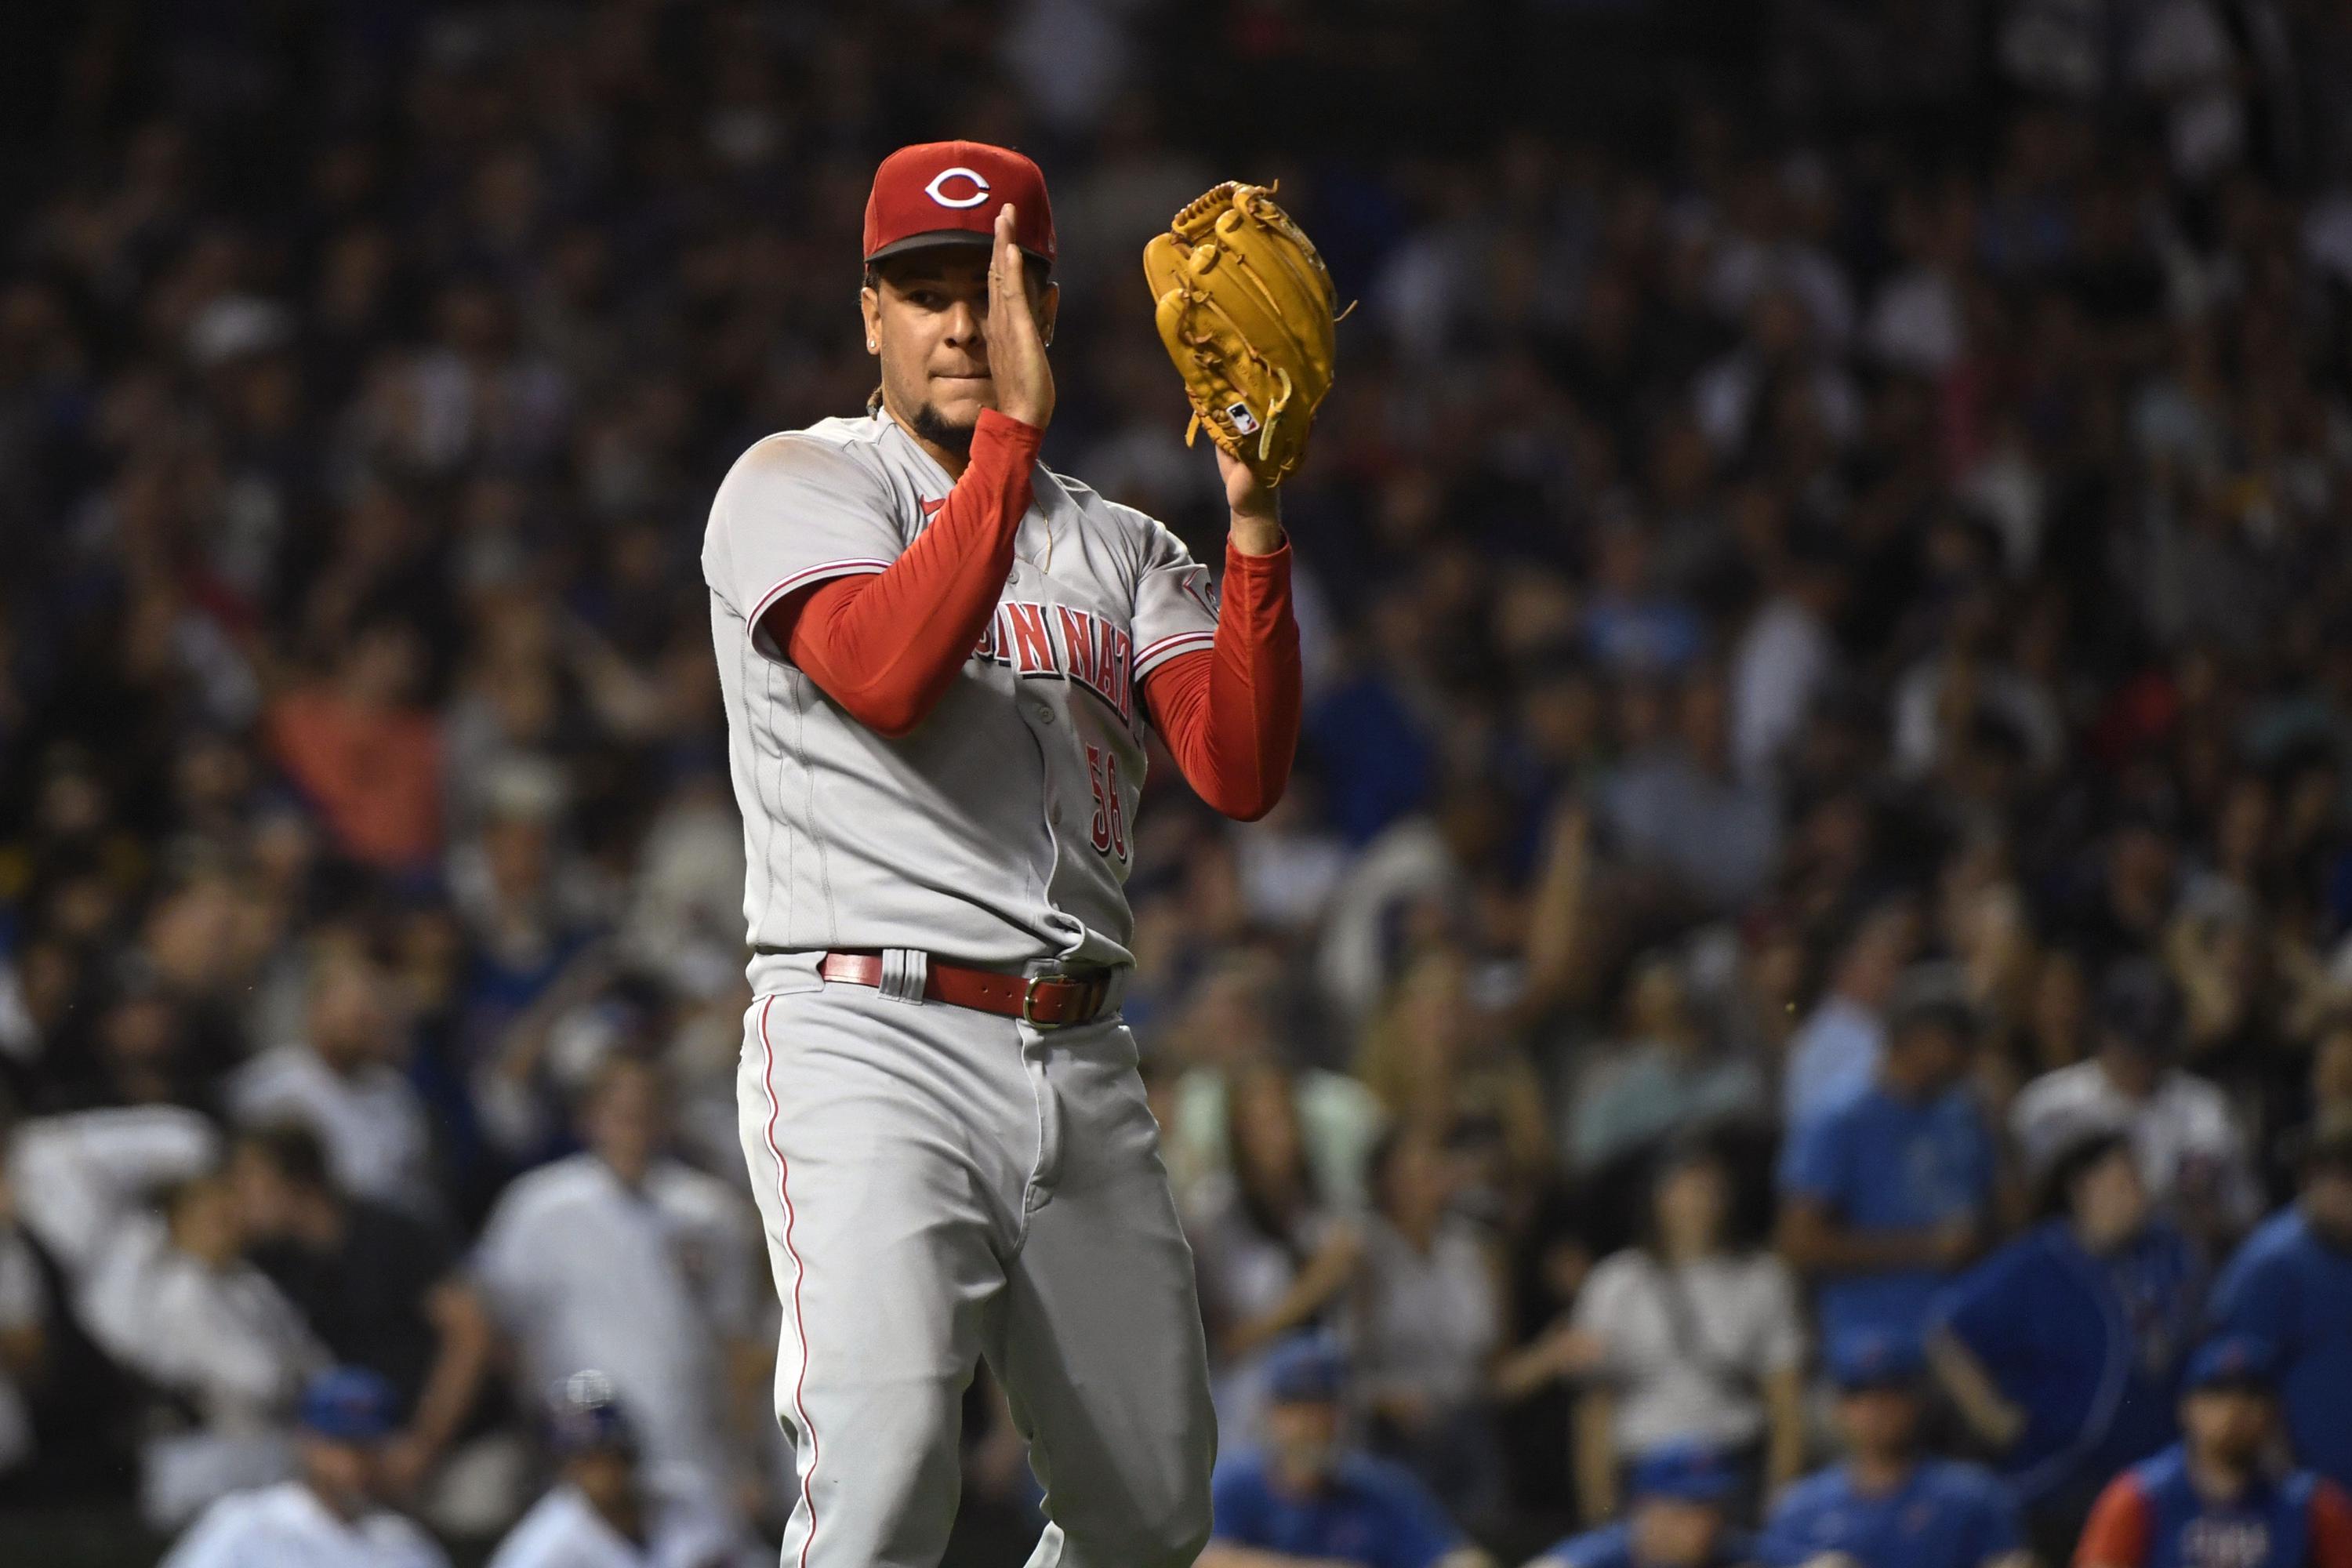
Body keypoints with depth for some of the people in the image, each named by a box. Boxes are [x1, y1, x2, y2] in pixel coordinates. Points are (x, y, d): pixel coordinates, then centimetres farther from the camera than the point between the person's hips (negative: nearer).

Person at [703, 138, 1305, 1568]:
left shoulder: (1119, 549, 17)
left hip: (1083, 1063, 6)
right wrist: (1012, 429, -20)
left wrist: (1255, 521, -10)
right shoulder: (797, 485, 4)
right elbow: (887, 674, -18)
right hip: (875, 1039, -6)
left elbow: (1244, 773, 0)